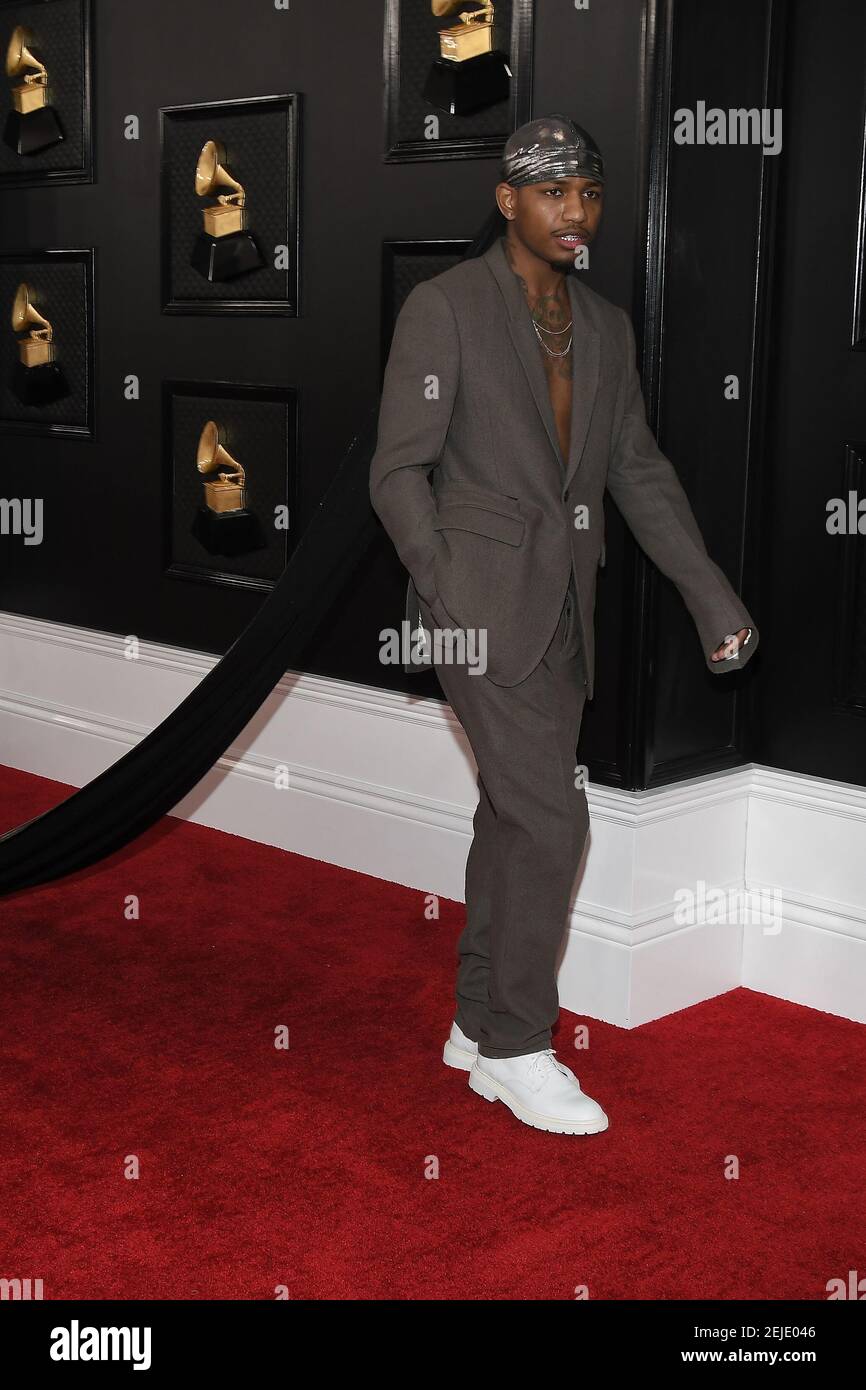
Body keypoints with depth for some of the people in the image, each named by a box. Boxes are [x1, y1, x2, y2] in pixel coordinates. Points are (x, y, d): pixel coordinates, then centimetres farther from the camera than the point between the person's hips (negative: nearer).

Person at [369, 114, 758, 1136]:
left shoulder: (606, 326, 12)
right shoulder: (443, 307, -6)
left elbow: (639, 471, 12)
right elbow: (399, 471, -8)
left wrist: (714, 599, 4)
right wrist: (448, 604, -15)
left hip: (562, 607, 6)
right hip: (482, 599, -6)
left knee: (512, 818, 11)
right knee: (550, 818, -10)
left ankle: (479, 1026, 23)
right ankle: (516, 1044, 3)